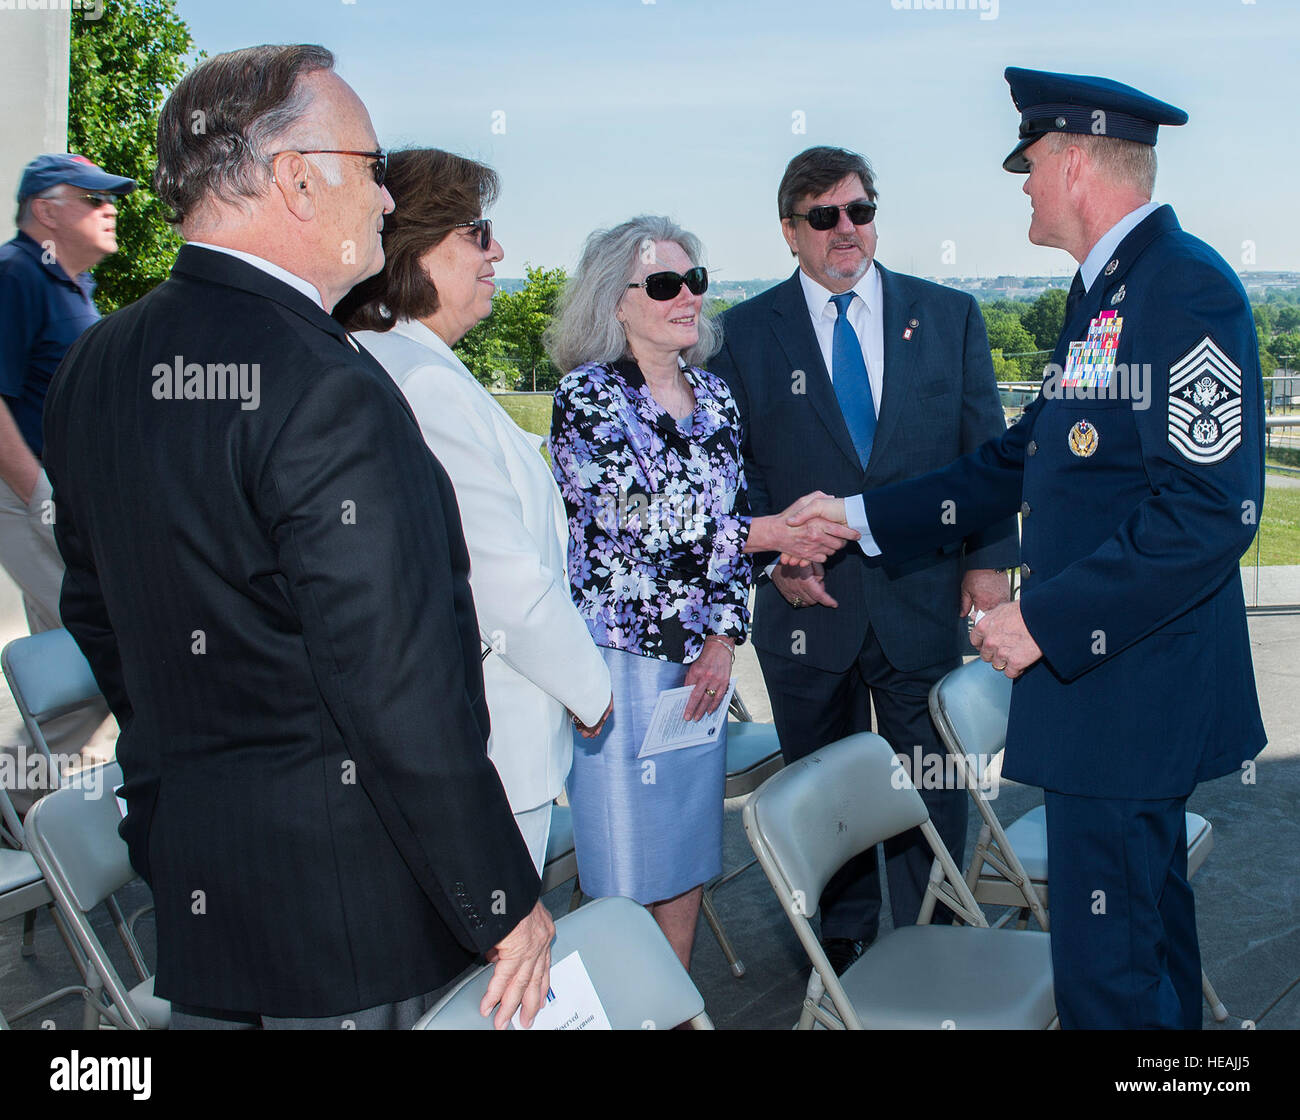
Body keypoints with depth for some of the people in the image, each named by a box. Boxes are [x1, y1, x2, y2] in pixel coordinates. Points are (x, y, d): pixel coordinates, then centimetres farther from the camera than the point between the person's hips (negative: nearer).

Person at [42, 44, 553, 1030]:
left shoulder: (94, 366, 4)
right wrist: (506, 903, -14)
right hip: (350, 902, -8)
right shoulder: (327, 391, -23)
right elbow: (403, 692, -24)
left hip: (184, 875, 8)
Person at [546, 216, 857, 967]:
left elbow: (727, 527, 12)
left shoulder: (715, 398, 9)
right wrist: (777, 531, -18)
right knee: (627, 852, 2)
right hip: (620, 657, -5)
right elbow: (641, 524, -19)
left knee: (689, 848, 12)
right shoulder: (586, 399, -9)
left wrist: (724, 637, 0)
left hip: (701, 657, 6)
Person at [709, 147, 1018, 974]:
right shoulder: (746, 333, 2)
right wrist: (774, 554, -11)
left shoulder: (950, 315, 5)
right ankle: (843, 946, 31)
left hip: (923, 598, 1)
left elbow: (988, 448, 5)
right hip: (809, 602, 0)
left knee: (931, 785, 9)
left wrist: (990, 559, -3)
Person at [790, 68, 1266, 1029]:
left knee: (1105, 967, -3)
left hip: (1133, 686, -10)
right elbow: (1018, 465, 20)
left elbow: (1212, 513, -25)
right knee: (1152, 917, 23)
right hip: (1097, 671, 10)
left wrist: (1045, 620, -22)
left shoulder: (1187, 286, -17)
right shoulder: (1101, 292, 16)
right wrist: (859, 518, 18)